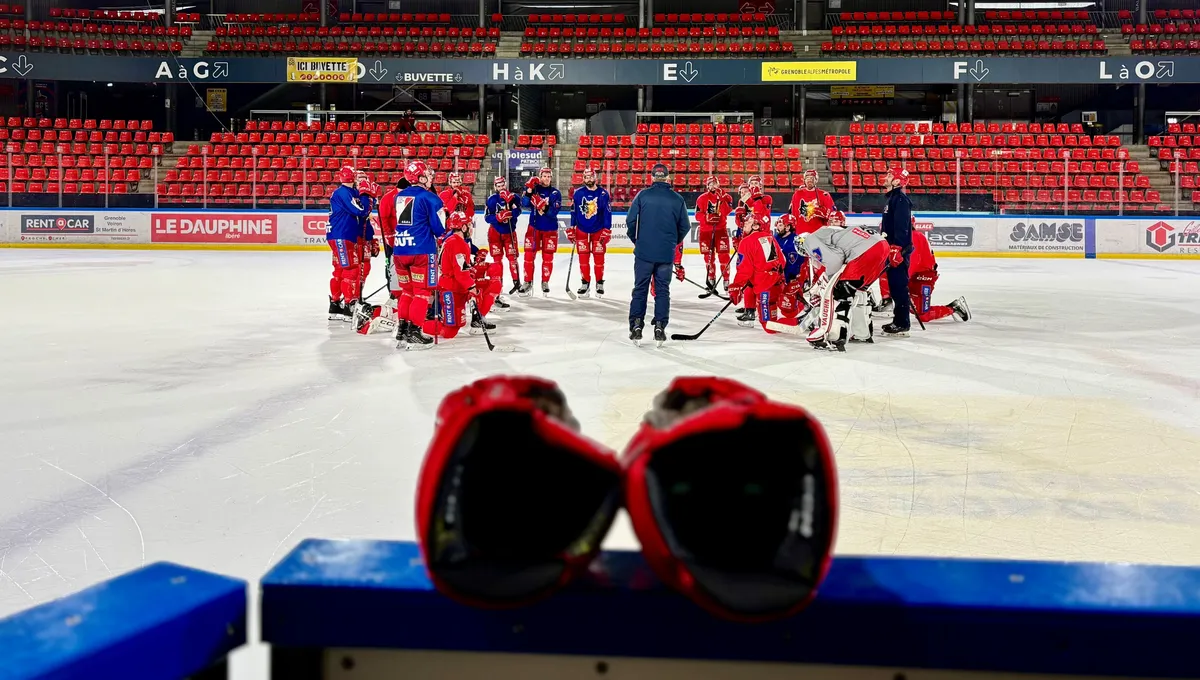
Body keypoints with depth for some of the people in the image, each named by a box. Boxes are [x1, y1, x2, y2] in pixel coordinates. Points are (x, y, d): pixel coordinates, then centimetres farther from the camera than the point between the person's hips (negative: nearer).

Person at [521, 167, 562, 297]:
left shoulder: (555, 193, -1)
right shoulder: (534, 189, 2)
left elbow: (554, 211, -13)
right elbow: (526, 203, -13)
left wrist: (545, 208, -30)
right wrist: (529, 191, -27)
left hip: (550, 229, 0)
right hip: (534, 227, 0)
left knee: (548, 257, 4)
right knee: (529, 255, -2)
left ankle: (545, 282, 18)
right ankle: (528, 282, 6)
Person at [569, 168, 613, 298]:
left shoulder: (603, 193, -6)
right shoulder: (578, 193, -1)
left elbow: (607, 213, -5)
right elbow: (573, 212, 4)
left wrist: (607, 230, -8)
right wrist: (571, 229, 3)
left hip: (598, 231, -1)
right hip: (581, 230, 2)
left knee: (598, 258, 2)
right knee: (583, 258, 4)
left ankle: (599, 283, 14)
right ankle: (585, 282, 16)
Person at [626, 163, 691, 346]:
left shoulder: (643, 195, -3)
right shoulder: (677, 199, 1)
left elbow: (630, 220, -5)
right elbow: (685, 226, 5)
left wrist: (636, 240, 12)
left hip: (644, 251, -1)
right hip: (667, 254, 1)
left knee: (640, 289, 8)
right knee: (662, 290, 9)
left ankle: (636, 326, 5)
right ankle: (660, 328, 6)